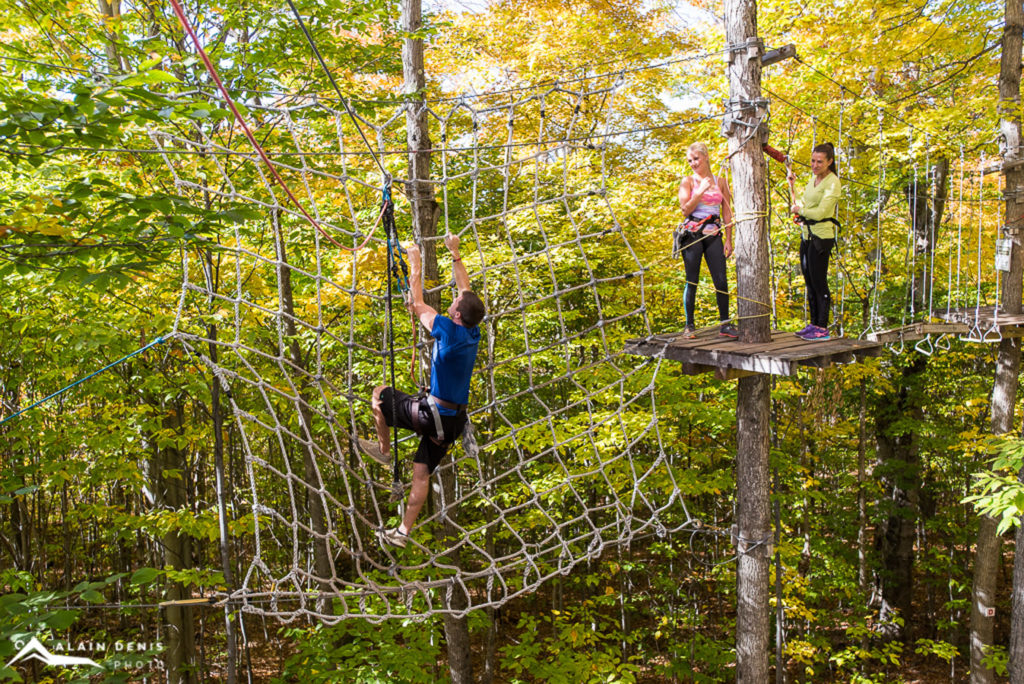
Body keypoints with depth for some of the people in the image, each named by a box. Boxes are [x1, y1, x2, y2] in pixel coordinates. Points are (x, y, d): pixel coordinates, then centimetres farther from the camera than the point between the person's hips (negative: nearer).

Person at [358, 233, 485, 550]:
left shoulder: (450, 331, -18)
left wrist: (416, 268, 4)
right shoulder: (473, 333, 1)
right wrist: (455, 255, 20)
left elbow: (418, 304, -7)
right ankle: (403, 532, 15)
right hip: (454, 419, 7)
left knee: (380, 394, 16)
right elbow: (466, 290, 14)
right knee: (422, 473, 12)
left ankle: (383, 449, 29)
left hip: (432, 413, -7)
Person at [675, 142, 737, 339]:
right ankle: (689, 326, 6)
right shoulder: (688, 181, 4)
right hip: (692, 234, -2)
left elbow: (727, 212, 11)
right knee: (692, 281, 0)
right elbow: (685, 209, -5)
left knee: (721, 280, -4)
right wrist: (701, 190, -14)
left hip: (714, 235, 2)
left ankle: (725, 324, 4)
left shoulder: (720, 182, 11)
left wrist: (728, 239, 5)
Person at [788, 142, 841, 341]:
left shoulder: (832, 183, -13)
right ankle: (813, 324, 22)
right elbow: (801, 204, 21)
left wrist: (800, 210, -5)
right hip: (807, 234, 9)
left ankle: (822, 328, 2)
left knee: (819, 282, -5)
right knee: (810, 282, 13)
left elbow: (820, 212, -19)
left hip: (821, 236, -9)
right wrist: (792, 185, 14)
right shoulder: (813, 178, 13)